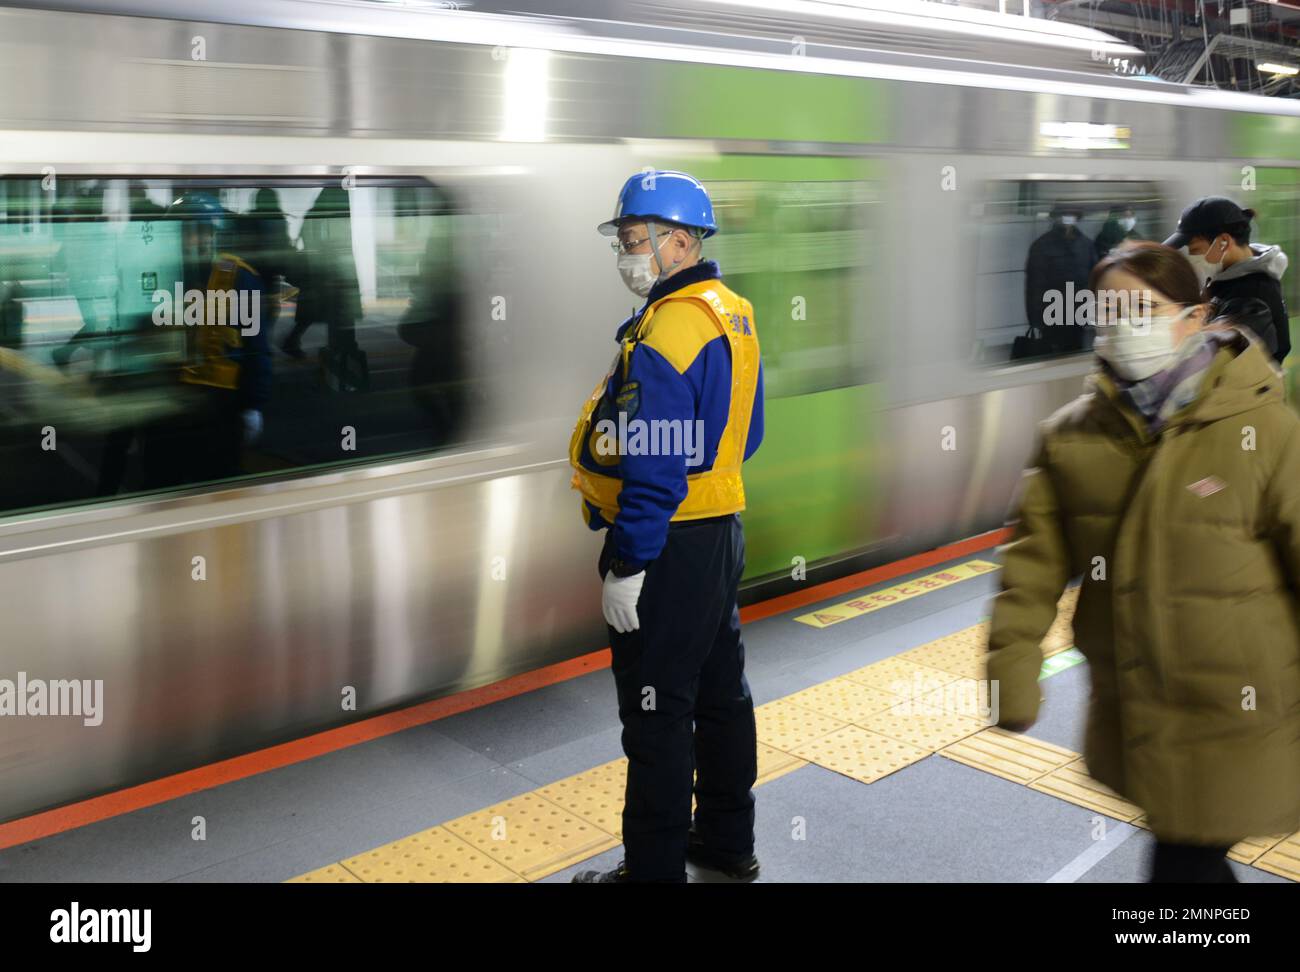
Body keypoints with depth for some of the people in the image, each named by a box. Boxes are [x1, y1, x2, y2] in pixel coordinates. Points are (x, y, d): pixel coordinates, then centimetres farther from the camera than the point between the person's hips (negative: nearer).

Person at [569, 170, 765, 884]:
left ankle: (655, 866, 14)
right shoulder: (734, 314, 9)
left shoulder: (665, 334, -21)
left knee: (657, 716, 1)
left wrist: (625, 568, -20)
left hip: (669, 548, -10)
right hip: (721, 528, 10)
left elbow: (655, 470, -24)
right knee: (721, 692, 19)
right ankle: (728, 842, 34)